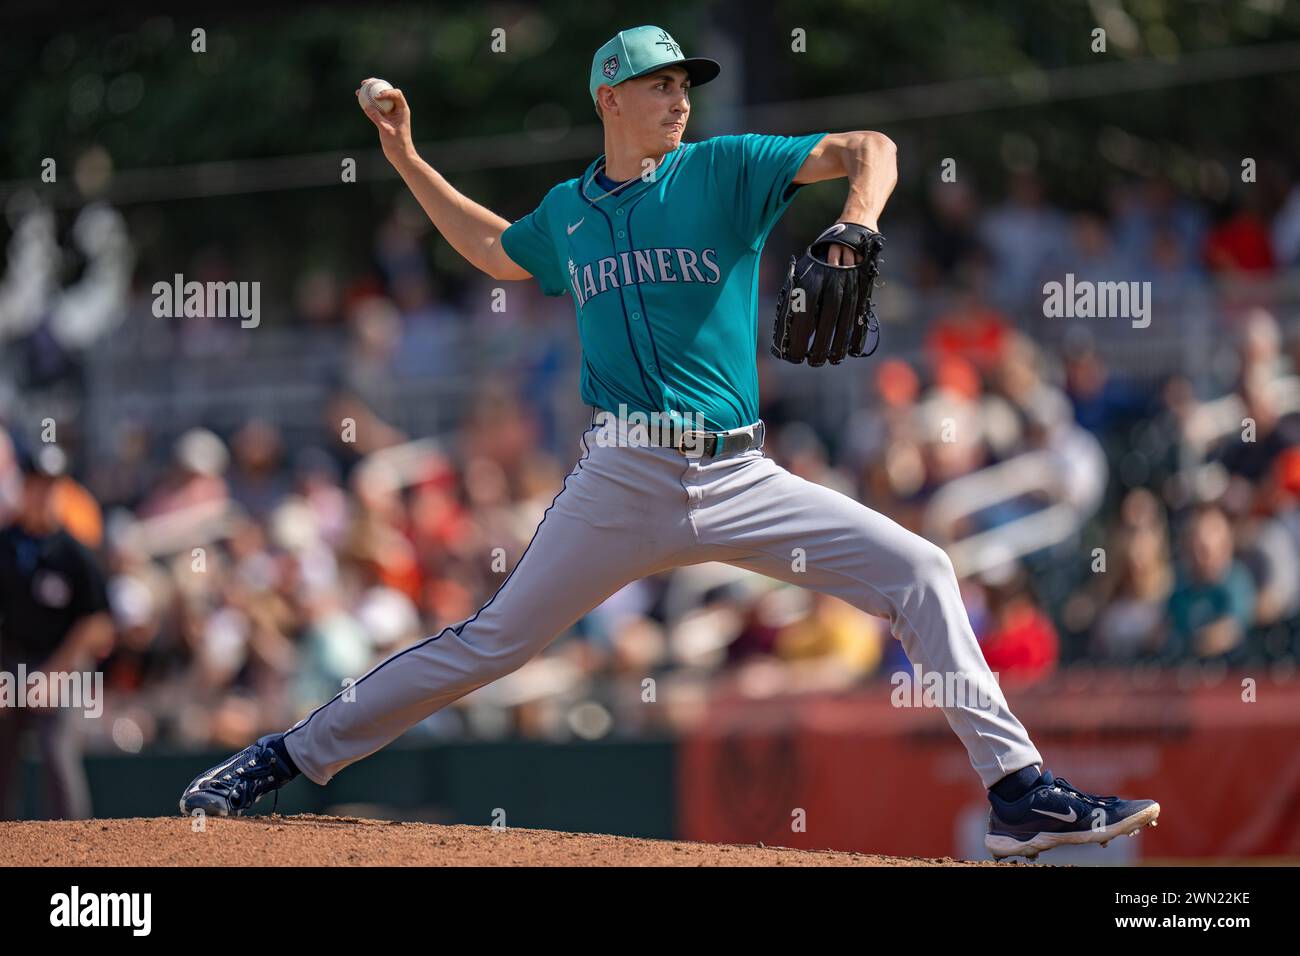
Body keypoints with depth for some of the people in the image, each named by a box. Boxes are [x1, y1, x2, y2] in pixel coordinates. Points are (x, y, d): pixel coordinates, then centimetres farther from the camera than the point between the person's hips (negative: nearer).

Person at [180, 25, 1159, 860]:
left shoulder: (725, 170, 4)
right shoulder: (566, 212, 12)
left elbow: (869, 149, -7)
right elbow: (493, 248, 35)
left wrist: (856, 225, -27)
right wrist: (405, 160, 30)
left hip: (742, 479, 0)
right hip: (624, 478, 0)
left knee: (919, 570, -13)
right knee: (493, 640, -2)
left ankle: (1020, 794, -12)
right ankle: (294, 754, 10)